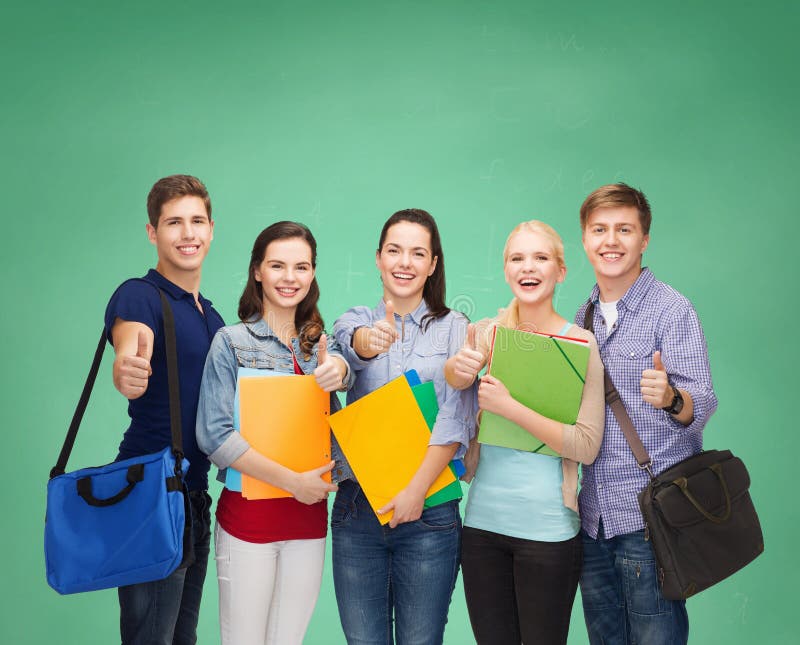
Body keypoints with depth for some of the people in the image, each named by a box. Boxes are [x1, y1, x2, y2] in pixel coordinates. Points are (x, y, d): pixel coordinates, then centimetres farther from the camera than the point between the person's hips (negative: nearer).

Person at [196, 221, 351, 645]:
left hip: (309, 514, 4)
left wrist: (337, 369, -36)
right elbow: (213, 436, -13)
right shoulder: (232, 342, -4)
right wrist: (293, 482, -15)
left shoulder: (320, 344, 12)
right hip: (248, 513, -4)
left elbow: (343, 364, -12)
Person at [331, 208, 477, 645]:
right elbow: (352, 346, -17)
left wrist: (418, 487, -17)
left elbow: (456, 416, -7)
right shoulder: (356, 320, 8)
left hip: (429, 510, -1)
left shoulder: (453, 328, 3)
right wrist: (370, 340, -40)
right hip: (356, 507, 2)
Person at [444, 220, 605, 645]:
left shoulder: (580, 343, -6)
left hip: (547, 528, -3)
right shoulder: (483, 334, 4)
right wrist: (455, 370, -17)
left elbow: (587, 446, -12)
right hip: (482, 518, 4)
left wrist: (509, 408, -21)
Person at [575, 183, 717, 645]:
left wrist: (670, 397, -35)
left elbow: (701, 406, -15)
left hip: (649, 518, -6)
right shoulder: (583, 318, 12)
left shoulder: (671, 308, -7)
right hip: (593, 518, 6)